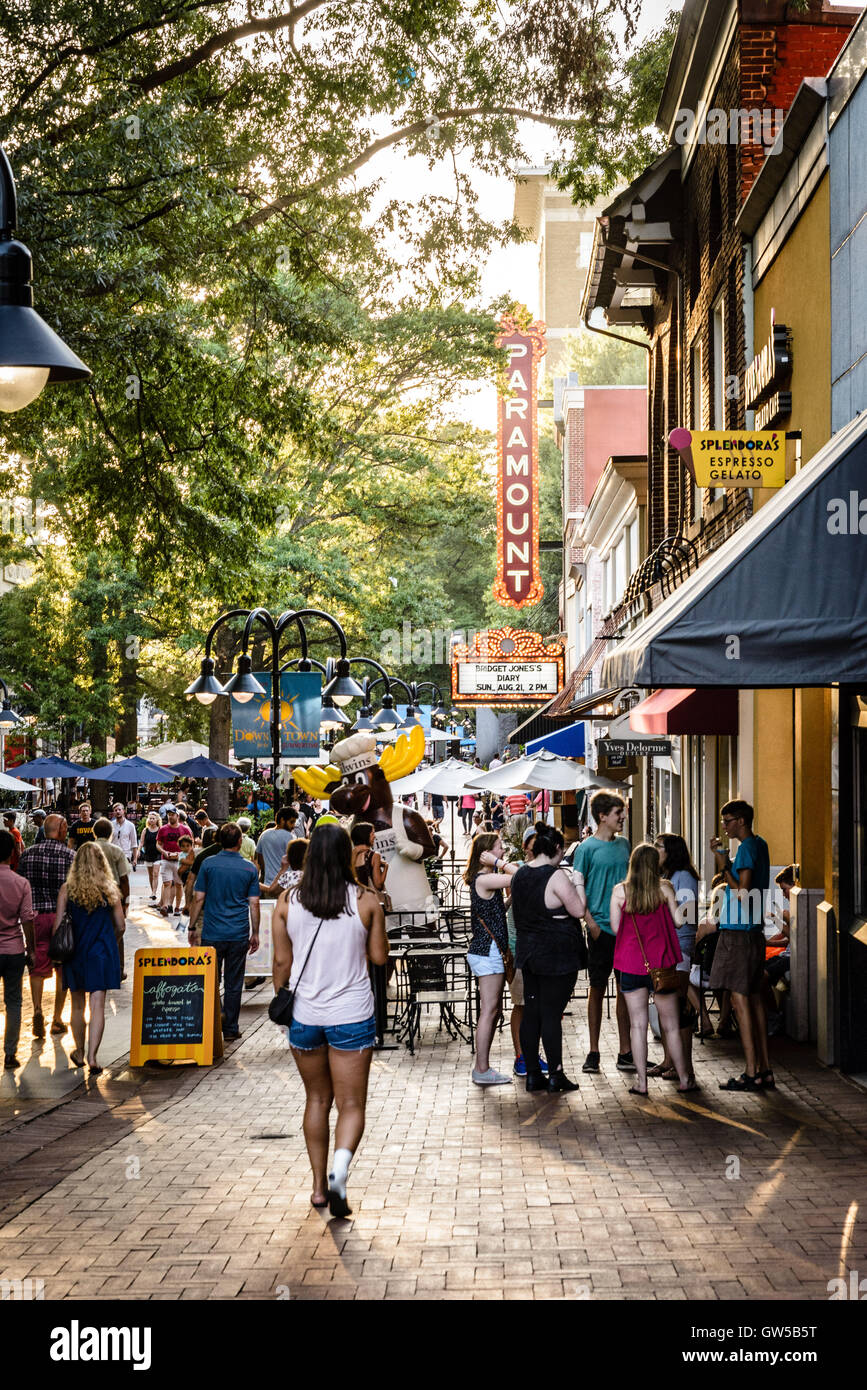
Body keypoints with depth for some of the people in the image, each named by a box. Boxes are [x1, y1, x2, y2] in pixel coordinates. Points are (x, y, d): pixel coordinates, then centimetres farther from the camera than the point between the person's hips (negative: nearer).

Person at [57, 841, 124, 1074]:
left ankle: (79, 1052, 28)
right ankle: (92, 1057, -7)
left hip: (75, 952, 1)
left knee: (78, 1005, 16)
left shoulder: (67, 889, -4)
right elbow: (120, 926, 3)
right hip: (102, 954, -1)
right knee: (97, 1005, 0)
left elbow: (58, 926, -4)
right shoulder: (110, 889, -2)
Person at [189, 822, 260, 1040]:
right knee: (234, 983, 8)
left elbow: (198, 899, -2)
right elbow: (254, 904, 1)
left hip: (212, 933, -1)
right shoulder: (250, 868, 0)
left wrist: (192, 928, 7)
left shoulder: (208, 864, -3)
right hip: (239, 935, 1)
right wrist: (255, 933, 10)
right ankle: (230, 1028, 13)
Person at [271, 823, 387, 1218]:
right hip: (352, 1015, -2)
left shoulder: (288, 901, -3)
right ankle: (339, 1170, -21)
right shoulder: (365, 900, -8)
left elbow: (282, 961, 1)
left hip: (304, 1015, 2)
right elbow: (379, 957, 0)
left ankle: (319, 1185, 23)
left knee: (317, 1099, 18)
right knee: (351, 1104, 3)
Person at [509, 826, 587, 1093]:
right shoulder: (555, 876, -16)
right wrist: (578, 884, 0)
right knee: (552, 1014, -3)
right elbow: (578, 910, -13)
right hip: (557, 955, -7)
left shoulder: (520, 874, 8)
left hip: (527, 951, 7)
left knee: (531, 1012, 9)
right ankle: (555, 1074, 2)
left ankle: (532, 1074, 14)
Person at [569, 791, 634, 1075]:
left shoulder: (624, 844, 11)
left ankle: (625, 1051, 11)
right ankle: (593, 1053, 9)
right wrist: (591, 922, -13)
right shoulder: (587, 848, -4)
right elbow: (577, 887, -6)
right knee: (597, 988, 2)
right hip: (602, 927, -5)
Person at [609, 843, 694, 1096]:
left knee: (637, 1024, 5)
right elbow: (678, 921, 0)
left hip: (629, 965, 1)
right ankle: (684, 1078, 15)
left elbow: (615, 927, 2)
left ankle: (641, 1082, 4)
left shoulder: (620, 891, -2)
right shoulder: (664, 888, -4)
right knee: (670, 1026, 8)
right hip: (661, 964, -1)